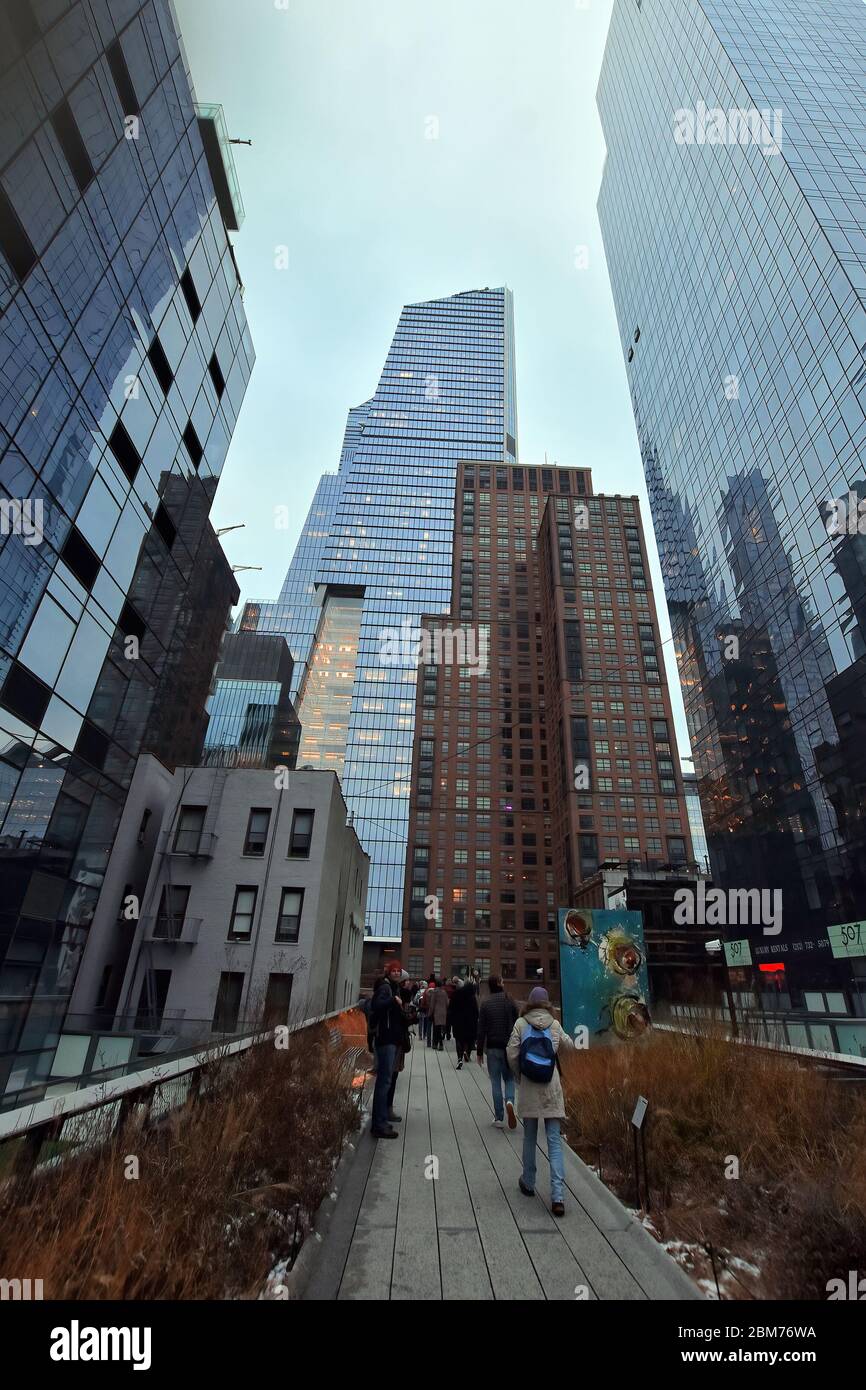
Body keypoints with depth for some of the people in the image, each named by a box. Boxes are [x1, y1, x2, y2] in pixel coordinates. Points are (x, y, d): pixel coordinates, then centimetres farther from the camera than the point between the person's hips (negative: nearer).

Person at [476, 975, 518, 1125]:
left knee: (495, 1082, 9)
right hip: (509, 1047, 0)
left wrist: (479, 1052, 3)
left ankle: (499, 1117, 10)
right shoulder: (510, 1002, -4)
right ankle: (509, 1101, -11)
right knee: (509, 1078, 15)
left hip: (492, 1048, 0)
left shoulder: (485, 1004, -3)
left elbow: (481, 1030, -3)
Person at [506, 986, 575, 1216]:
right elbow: (569, 1045, 10)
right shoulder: (554, 1025, -3)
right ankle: (558, 1196, -1)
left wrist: (519, 1075, 9)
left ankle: (528, 1183, 31)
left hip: (528, 1089, 0)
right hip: (551, 1089, 0)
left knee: (529, 1138, 17)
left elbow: (511, 1053, -7)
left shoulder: (521, 1024, -6)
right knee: (554, 1141, 5)